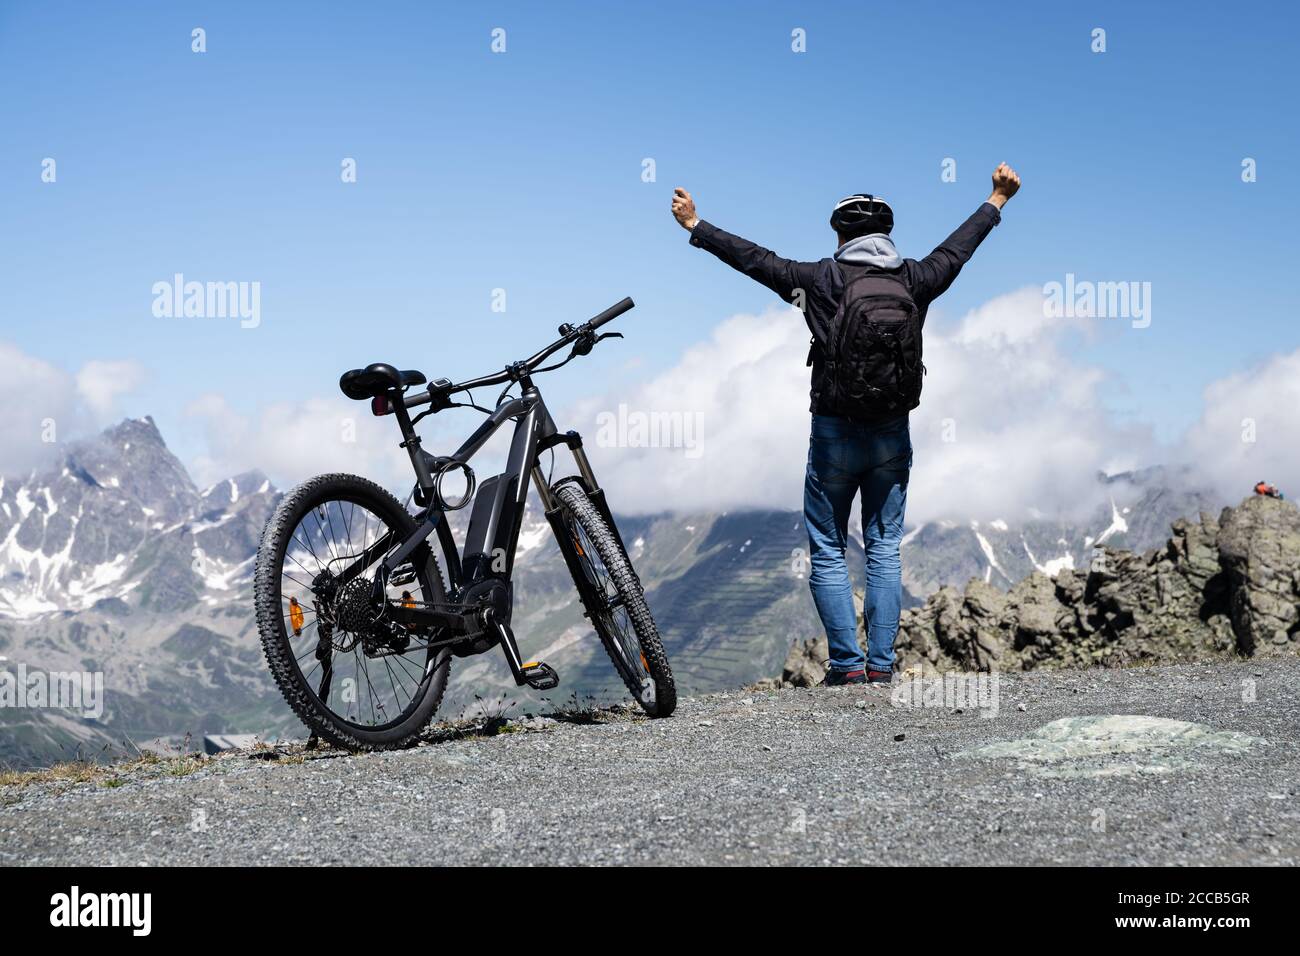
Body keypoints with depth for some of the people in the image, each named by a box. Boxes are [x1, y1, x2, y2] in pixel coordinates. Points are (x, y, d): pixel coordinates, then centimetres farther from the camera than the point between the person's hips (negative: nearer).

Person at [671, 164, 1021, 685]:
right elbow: (956, 248, 17)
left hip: (836, 435, -3)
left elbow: (754, 258, -3)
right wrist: (998, 199, 34)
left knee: (828, 551, 6)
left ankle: (847, 662, 1)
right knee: (884, 548, 10)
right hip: (893, 435, 3)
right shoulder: (913, 280, 1)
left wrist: (696, 227, 7)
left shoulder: (824, 279, -8)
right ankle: (881, 662, 8)